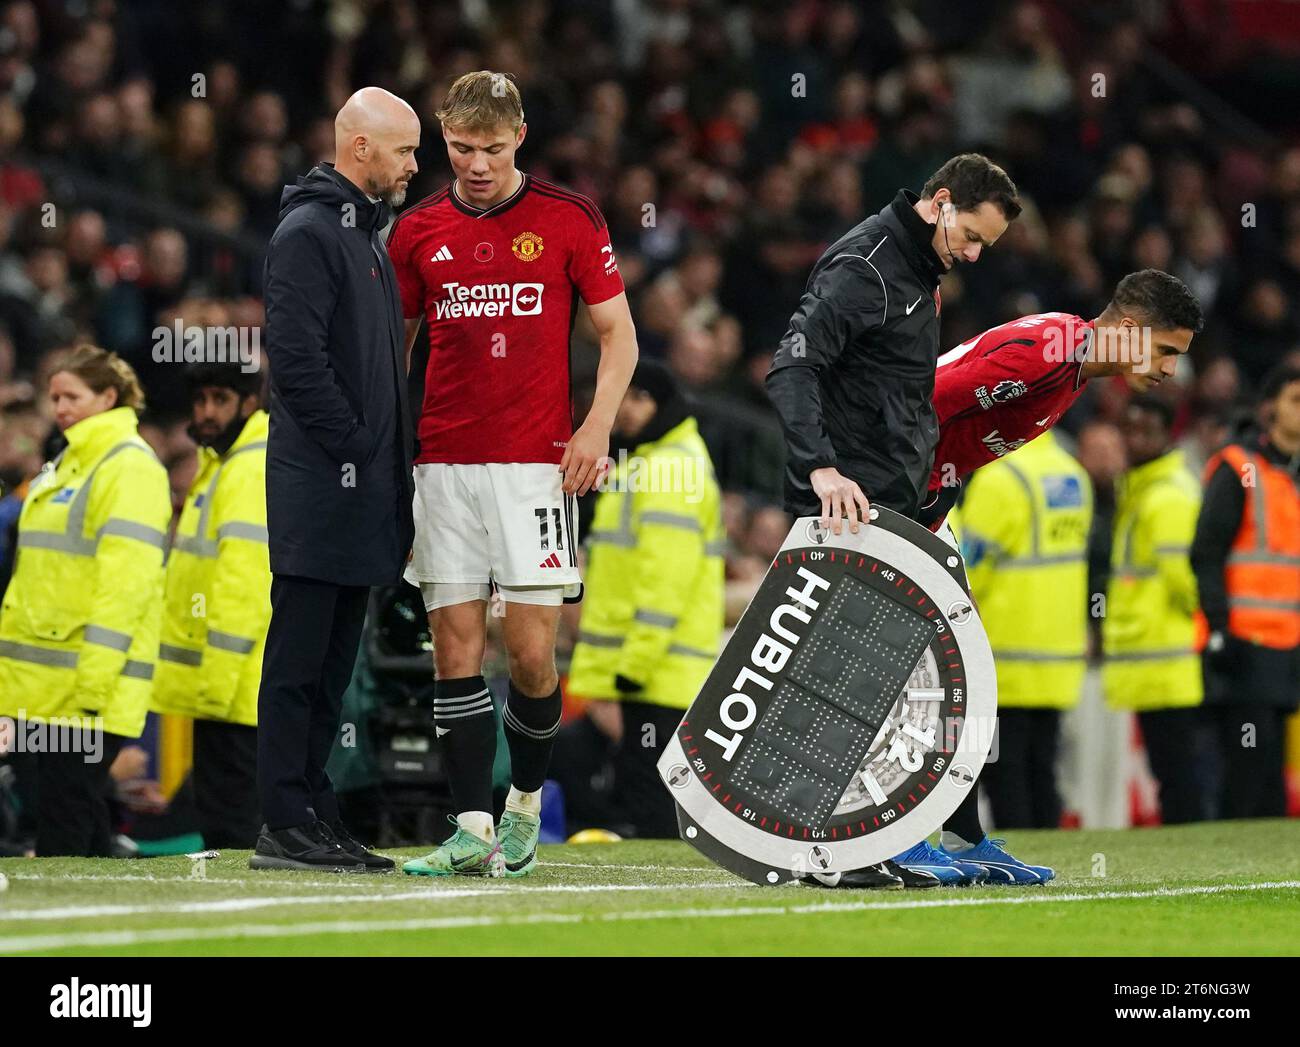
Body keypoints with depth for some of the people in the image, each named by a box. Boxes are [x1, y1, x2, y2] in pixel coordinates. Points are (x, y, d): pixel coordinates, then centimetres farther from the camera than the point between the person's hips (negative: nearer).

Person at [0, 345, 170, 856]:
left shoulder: (130, 467, -10)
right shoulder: (66, 465, 19)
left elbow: (126, 578, -17)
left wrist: (94, 676, -22)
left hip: (90, 684, -9)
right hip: (53, 680, 9)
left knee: (64, 825, -11)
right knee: (83, 814, 11)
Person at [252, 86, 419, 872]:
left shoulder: (367, 236, 20)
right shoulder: (309, 232, -10)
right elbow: (296, 357, -19)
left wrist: (392, 466, 15)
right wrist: (353, 447, -17)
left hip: (364, 488, 10)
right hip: (320, 486, -10)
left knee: (331, 662, 10)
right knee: (301, 657, -7)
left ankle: (315, 817, 14)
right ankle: (287, 824, -6)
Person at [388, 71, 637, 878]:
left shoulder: (569, 219, 1)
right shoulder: (418, 232, 9)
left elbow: (619, 333, 4)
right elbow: (394, 341, 17)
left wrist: (598, 425, -10)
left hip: (534, 463, -3)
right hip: (445, 466, 3)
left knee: (531, 652, -6)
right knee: (456, 649, -2)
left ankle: (526, 802, 17)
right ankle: (474, 830, 0)